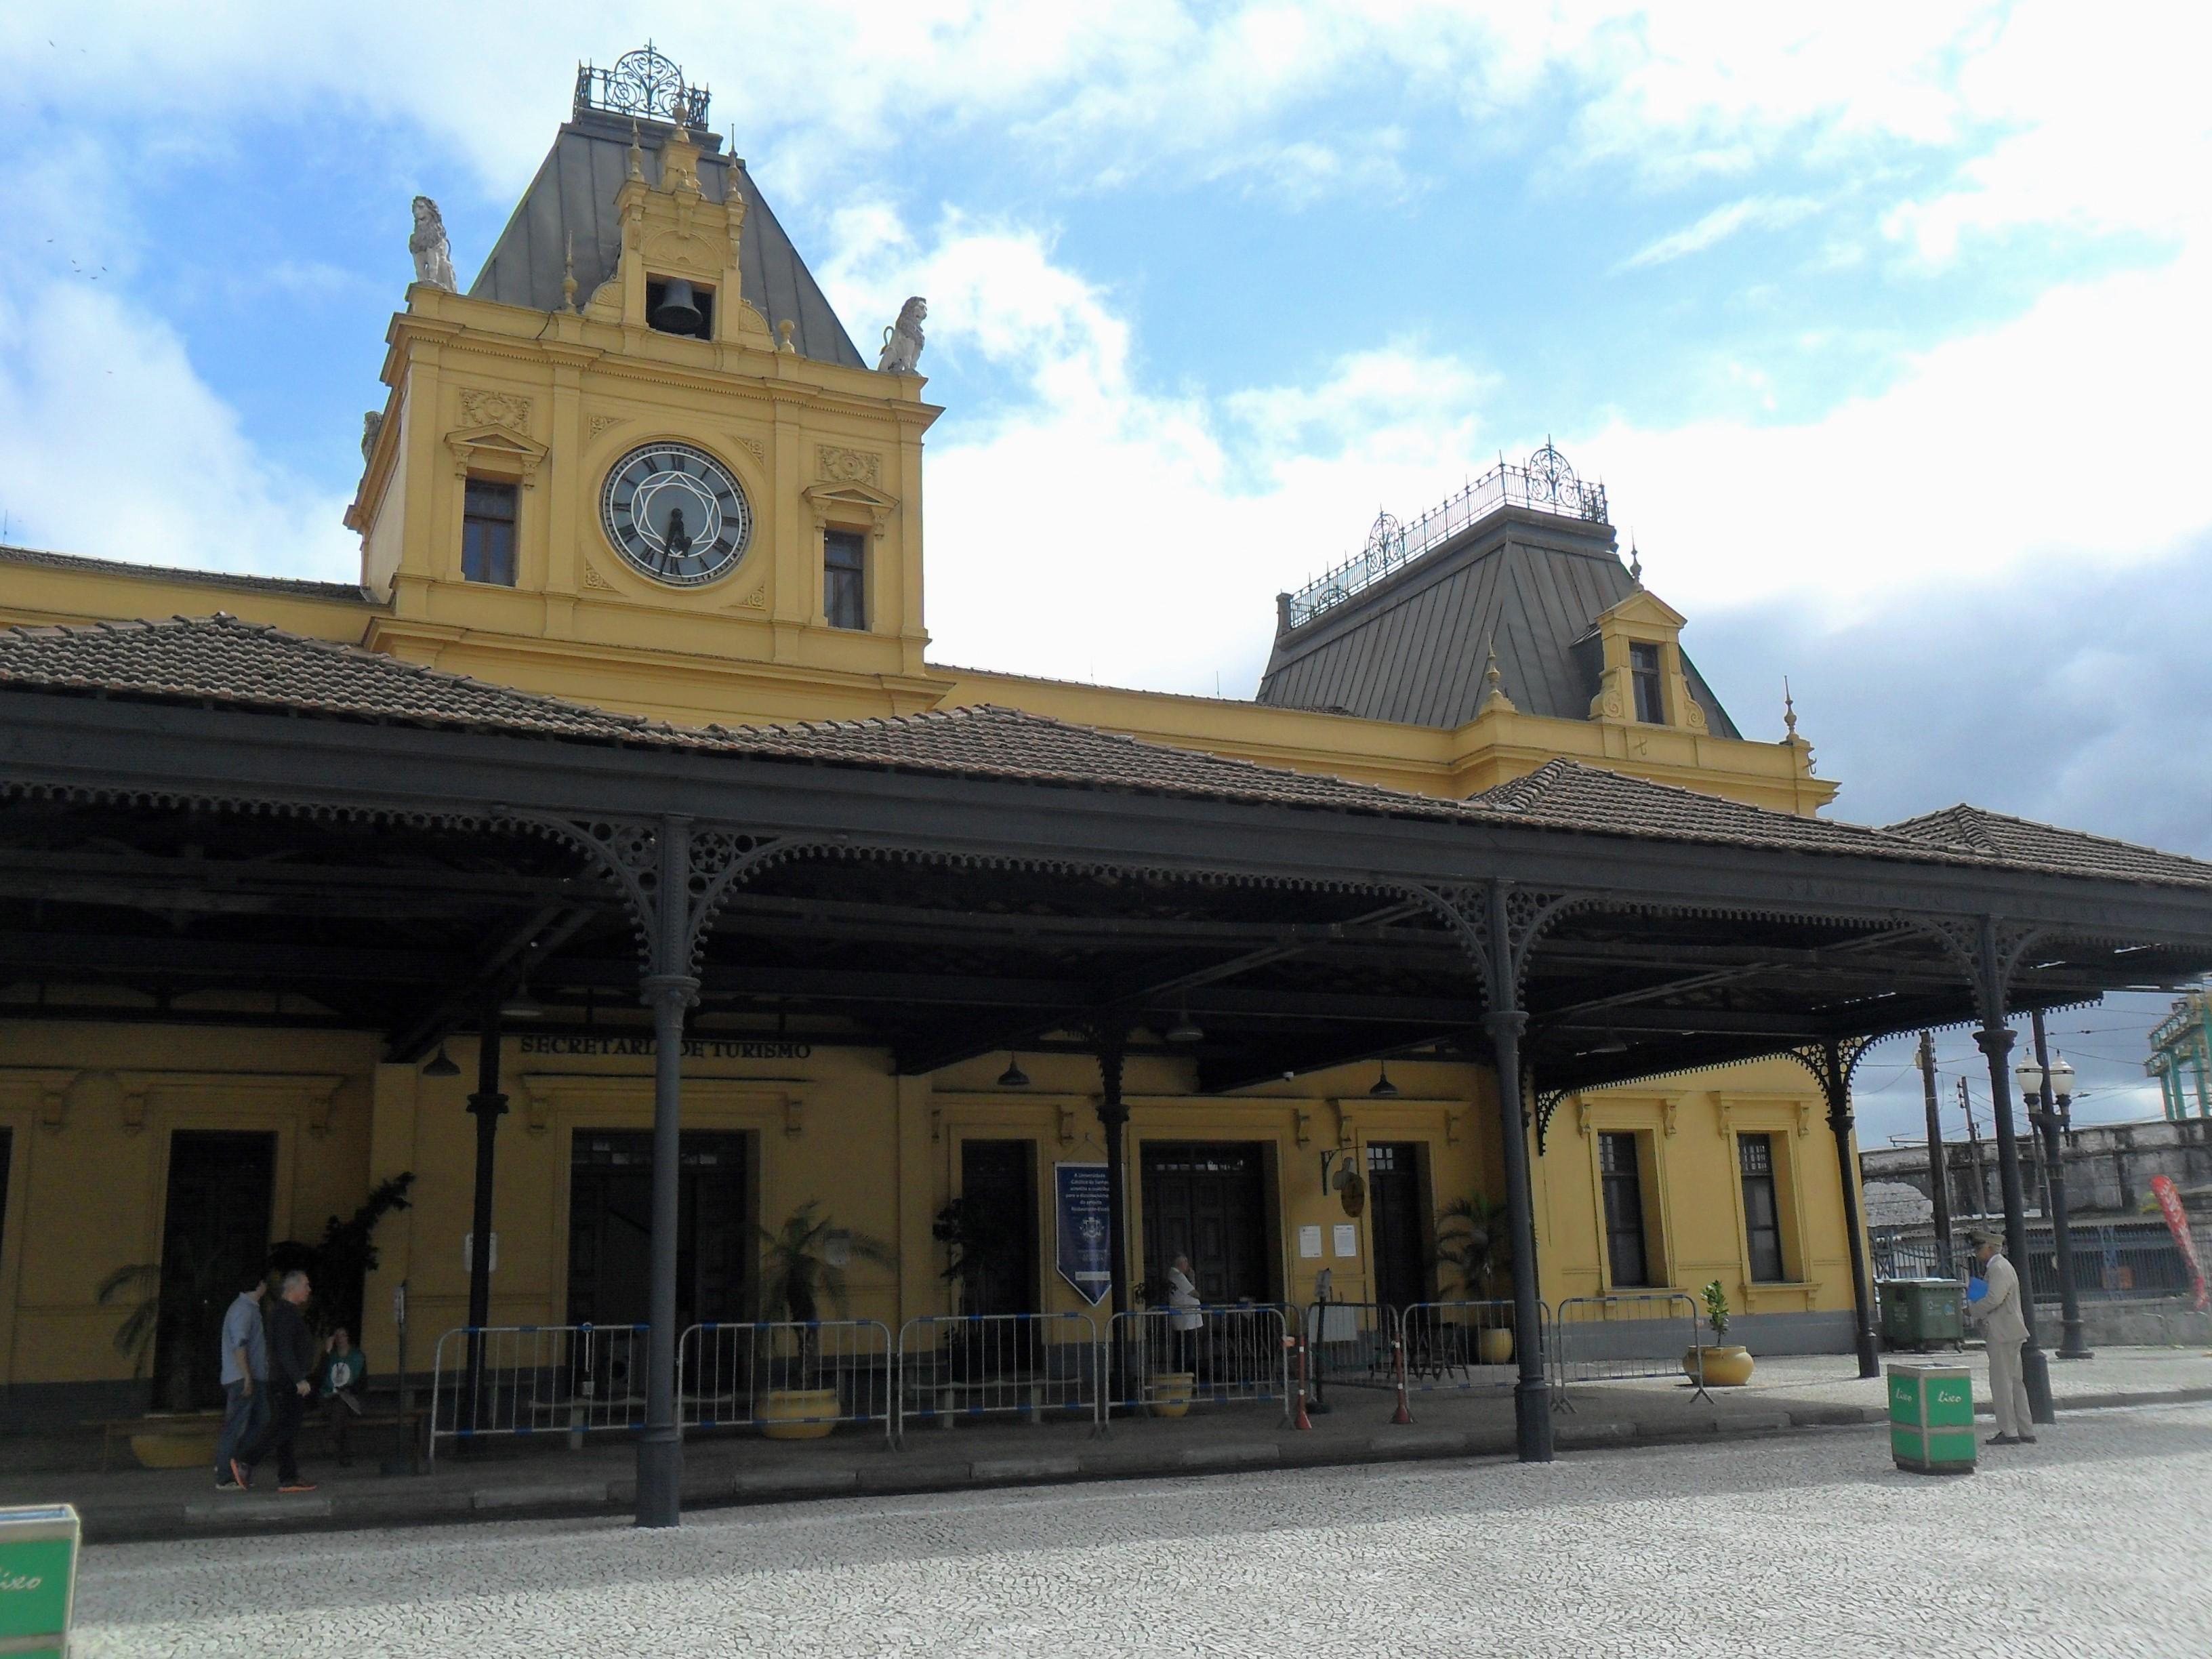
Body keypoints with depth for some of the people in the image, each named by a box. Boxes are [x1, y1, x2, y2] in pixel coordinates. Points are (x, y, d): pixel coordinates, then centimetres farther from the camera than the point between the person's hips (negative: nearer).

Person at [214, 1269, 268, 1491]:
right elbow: (239, 1345, -21)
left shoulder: (251, 1308, 18)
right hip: (242, 1379, -10)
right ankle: (225, 1479, 0)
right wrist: (247, 1377, -23)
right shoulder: (243, 1309, -13)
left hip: (254, 1379, 10)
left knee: (260, 1423, 10)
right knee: (235, 1429, -5)